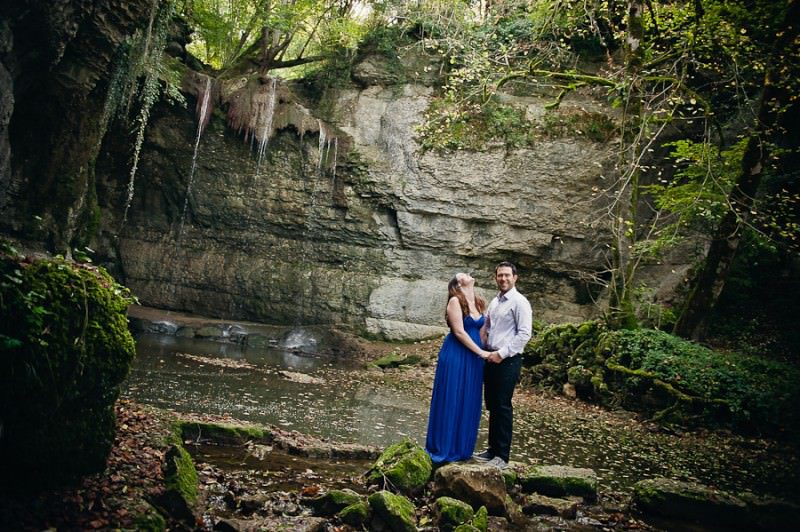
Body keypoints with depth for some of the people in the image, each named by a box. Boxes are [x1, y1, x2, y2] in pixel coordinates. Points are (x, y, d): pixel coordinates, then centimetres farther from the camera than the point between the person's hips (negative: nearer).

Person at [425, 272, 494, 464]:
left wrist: (483, 352, 4)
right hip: (455, 356, -7)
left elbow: (481, 330, 14)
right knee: (451, 401, 1)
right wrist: (480, 352, -13)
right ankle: (444, 448, 12)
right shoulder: (455, 301, -10)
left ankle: (462, 448, 22)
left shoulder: (479, 303, 11)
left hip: (473, 356, 7)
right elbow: (459, 332, -16)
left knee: (469, 403, 11)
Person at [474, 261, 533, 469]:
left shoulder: (519, 302, -9)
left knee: (503, 407, -3)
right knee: (492, 406, 12)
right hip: (490, 358, 7)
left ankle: (502, 456, 6)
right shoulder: (494, 302, 14)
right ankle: (492, 449, 23)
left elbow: (524, 334, -15)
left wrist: (502, 353, -17)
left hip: (508, 360, -7)